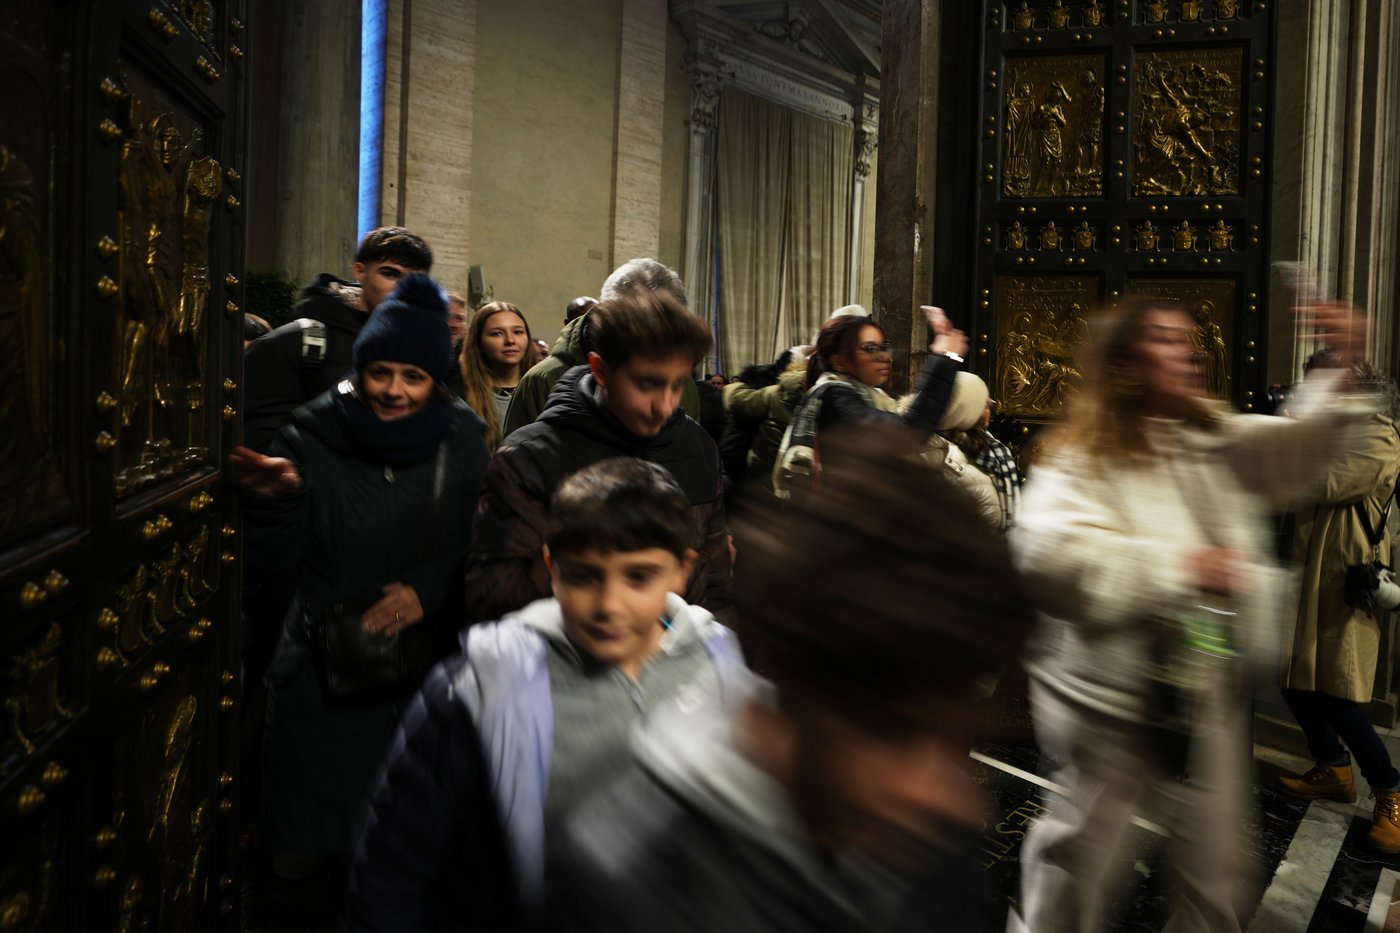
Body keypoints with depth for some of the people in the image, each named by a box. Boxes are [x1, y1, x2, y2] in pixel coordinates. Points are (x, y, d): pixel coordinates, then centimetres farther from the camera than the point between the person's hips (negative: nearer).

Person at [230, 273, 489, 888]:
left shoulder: (461, 441, -2)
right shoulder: (312, 437, -4)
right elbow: (273, 568, -3)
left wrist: (428, 588, -18)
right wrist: (274, 501, -21)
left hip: (427, 664, 1)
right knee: (301, 859, 7)